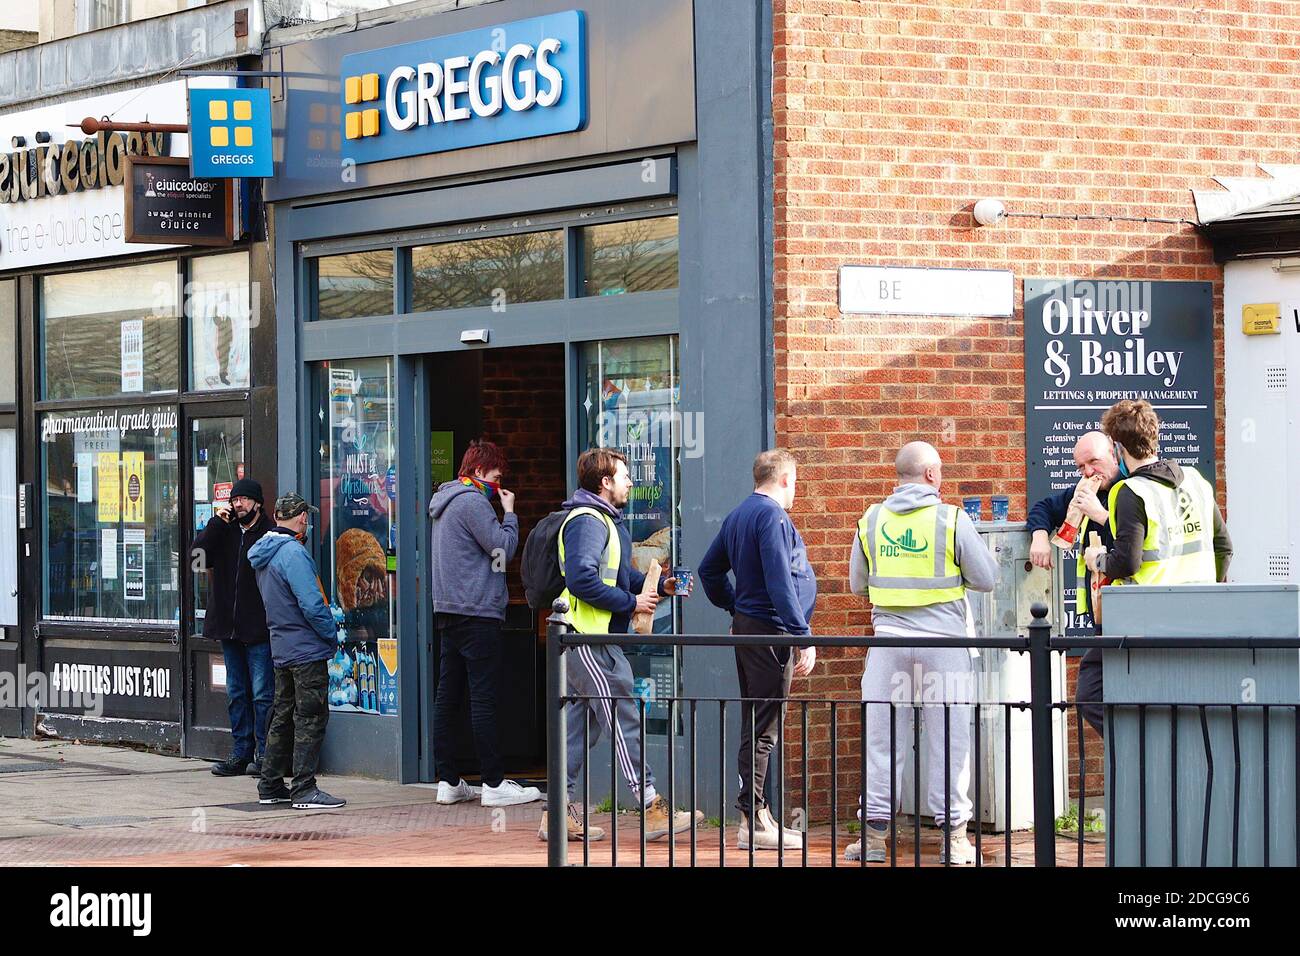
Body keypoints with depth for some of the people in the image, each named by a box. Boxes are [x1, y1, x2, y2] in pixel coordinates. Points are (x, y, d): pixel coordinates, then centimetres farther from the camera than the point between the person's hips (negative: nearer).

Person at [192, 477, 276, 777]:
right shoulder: (224, 530, 12)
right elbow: (199, 555, -2)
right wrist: (215, 522, -9)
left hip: (258, 629, -7)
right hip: (229, 627, 7)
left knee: (262, 694, -4)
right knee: (236, 693, 12)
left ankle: (265, 754, 0)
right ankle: (242, 752, 18)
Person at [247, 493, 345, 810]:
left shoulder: (264, 554, 12)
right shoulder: (293, 553, -18)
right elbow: (312, 604, -22)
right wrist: (332, 634, -8)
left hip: (282, 649, 9)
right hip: (307, 650, -9)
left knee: (283, 716, 15)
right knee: (310, 718, -5)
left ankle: (270, 786, 20)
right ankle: (304, 790, -6)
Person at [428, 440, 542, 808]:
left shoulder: (444, 503, 19)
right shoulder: (472, 502, -12)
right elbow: (503, 547, -12)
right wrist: (510, 512, -1)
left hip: (448, 611, 10)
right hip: (476, 612, -10)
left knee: (448, 696, 8)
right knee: (484, 698, -8)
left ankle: (448, 782, 10)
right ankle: (494, 784, -8)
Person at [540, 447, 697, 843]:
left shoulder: (605, 520, 18)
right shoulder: (587, 521, -15)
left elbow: (617, 574, 23)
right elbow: (582, 580, -26)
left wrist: (659, 585, 10)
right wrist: (631, 603, -19)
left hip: (589, 640, 11)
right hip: (590, 638, -11)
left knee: (580, 721, 11)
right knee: (623, 719, -8)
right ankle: (653, 810, -6)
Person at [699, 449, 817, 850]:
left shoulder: (737, 516, 13)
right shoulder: (772, 516, -15)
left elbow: (709, 570, 22)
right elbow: (780, 583, -22)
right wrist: (804, 638, -22)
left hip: (747, 626, 10)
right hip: (770, 632, -10)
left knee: (755, 725, 14)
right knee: (762, 730, -7)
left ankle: (757, 817, 19)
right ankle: (753, 821, -6)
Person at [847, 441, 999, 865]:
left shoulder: (872, 520, 4)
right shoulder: (952, 520, -6)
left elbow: (857, 583, 14)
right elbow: (986, 578, -2)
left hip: (889, 638, 3)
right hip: (942, 639, -3)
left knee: (881, 735, 7)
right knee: (949, 737, 4)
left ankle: (874, 833, 7)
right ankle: (953, 833, 5)